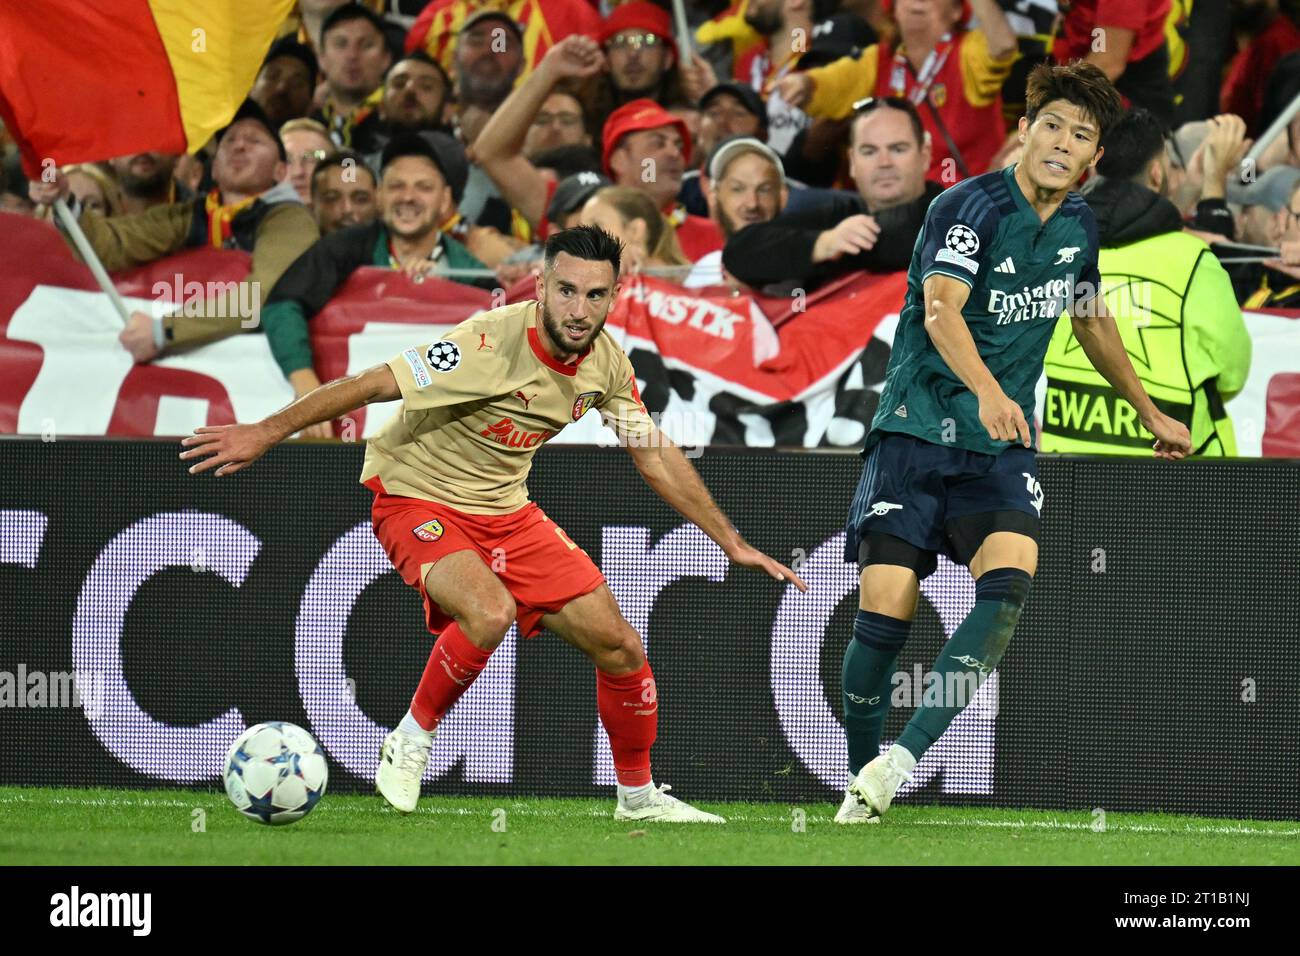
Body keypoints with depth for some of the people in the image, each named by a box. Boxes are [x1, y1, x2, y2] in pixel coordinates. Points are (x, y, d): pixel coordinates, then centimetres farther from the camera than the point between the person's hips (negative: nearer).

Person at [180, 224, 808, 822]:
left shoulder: (606, 363, -7)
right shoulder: (492, 343, -29)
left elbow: (656, 456, 8)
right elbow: (374, 384, -26)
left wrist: (732, 544, 11)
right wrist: (266, 433, -28)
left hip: (506, 511, 7)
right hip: (417, 498, -7)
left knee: (618, 646, 1)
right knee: (491, 611, -35)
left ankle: (639, 797, 22)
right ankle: (411, 741, -10)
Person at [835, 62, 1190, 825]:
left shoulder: (1079, 226, 9)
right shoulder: (970, 207, -12)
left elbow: (1092, 321, 29)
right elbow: (942, 307, -29)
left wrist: (1151, 413, 39)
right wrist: (985, 389, -47)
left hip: (1003, 448, 4)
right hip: (916, 432, -4)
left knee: (1009, 586, -23)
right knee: (885, 611, -10)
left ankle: (901, 761, -25)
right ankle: (862, 782, 11)